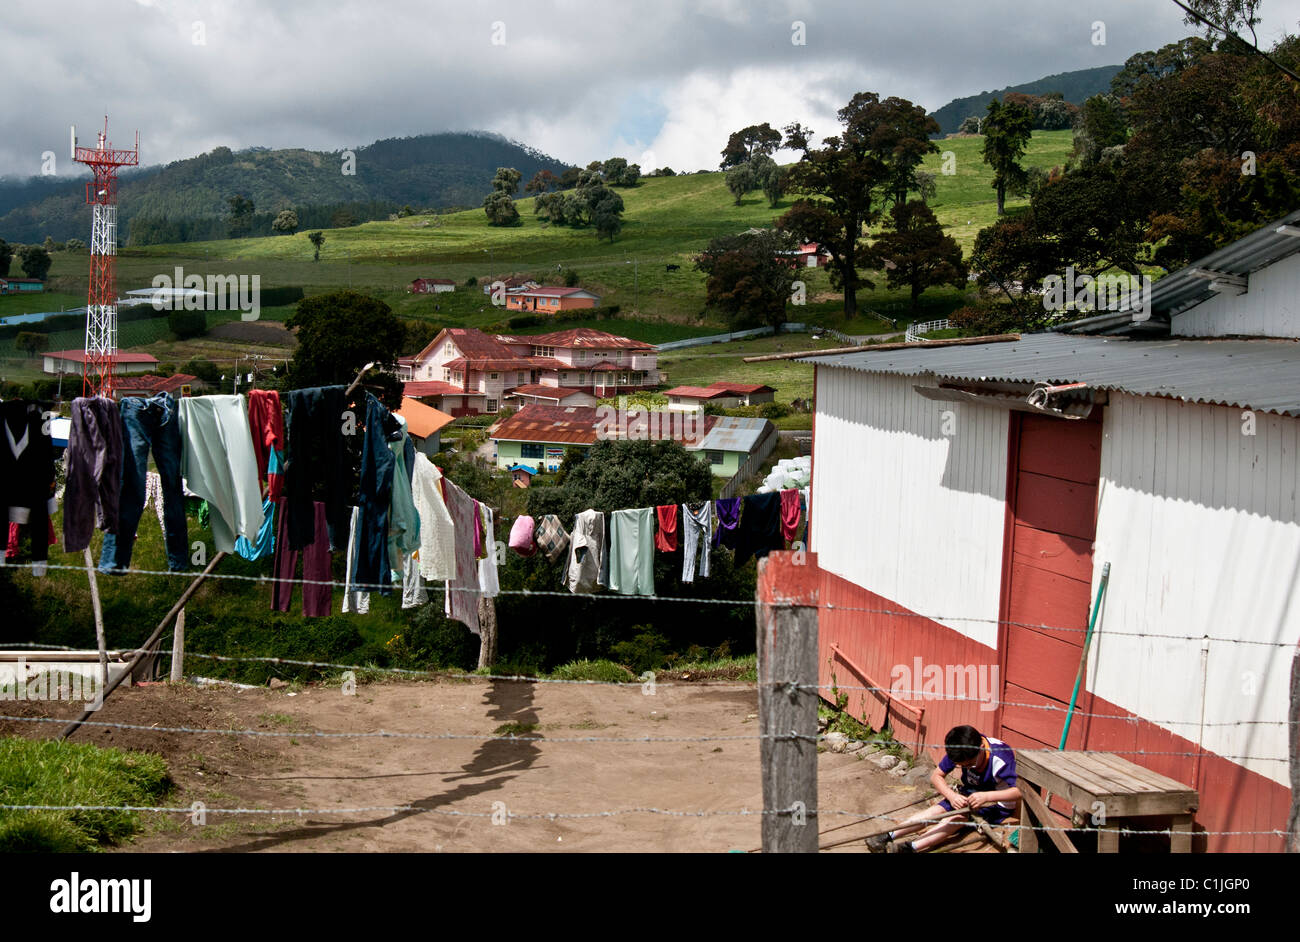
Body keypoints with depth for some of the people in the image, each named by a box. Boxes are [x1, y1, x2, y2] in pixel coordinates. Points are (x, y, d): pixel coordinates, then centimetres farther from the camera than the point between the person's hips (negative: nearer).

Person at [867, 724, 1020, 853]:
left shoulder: (1000, 757, -31)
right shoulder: (960, 752, -14)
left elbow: (1020, 791, -36)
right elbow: (936, 776, -7)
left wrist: (987, 796, -46)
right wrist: (951, 795, -27)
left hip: (998, 802, -6)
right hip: (970, 793, 6)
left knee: (961, 815, -29)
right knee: (938, 808, -18)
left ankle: (911, 847, -39)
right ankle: (889, 836, -23)